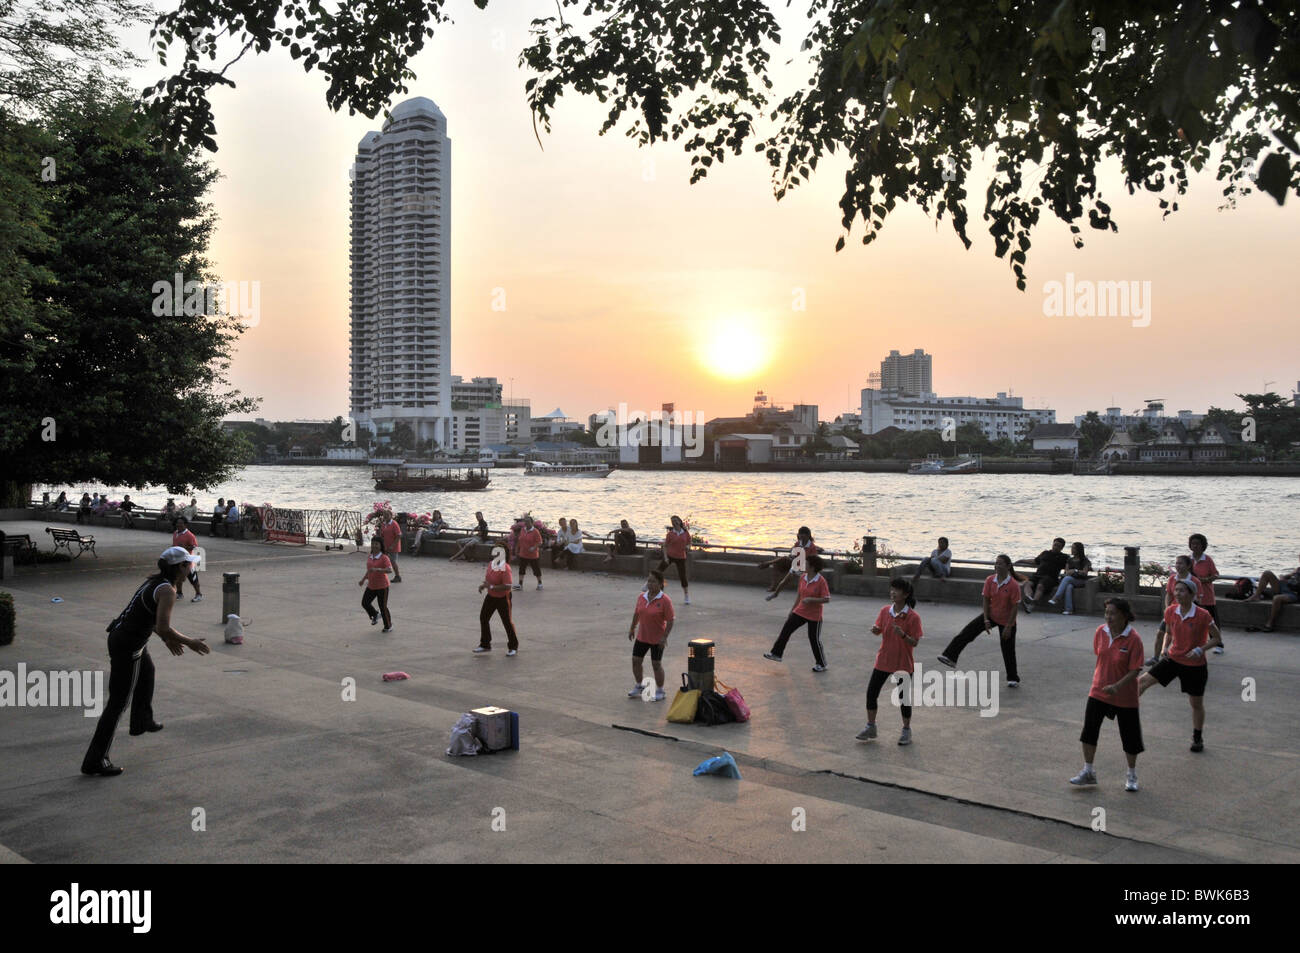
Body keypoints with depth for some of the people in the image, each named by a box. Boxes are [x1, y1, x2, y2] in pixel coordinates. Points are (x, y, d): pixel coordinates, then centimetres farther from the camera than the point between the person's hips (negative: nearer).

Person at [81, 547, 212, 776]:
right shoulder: (167, 590, -21)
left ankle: (141, 721, 55)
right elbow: (163, 628, -29)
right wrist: (190, 643, -15)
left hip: (119, 635, 10)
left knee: (147, 671, 35)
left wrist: (167, 639, 20)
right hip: (126, 648, -10)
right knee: (118, 703, -2)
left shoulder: (155, 580, 7)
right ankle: (95, 761, 3)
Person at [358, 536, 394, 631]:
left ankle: (388, 626, 19)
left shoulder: (384, 558, -17)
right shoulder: (369, 557, 6)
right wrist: (363, 580, 20)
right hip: (371, 586, 7)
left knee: (383, 607, 1)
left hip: (382, 587, -7)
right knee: (365, 603, 6)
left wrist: (377, 569, -41)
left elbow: (390, 570, -30)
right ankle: (375, 615, 35)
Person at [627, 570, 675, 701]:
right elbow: (636, 613, 13)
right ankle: (638, 686, 33)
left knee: (656, 664, 4)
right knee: (636, 660, 11)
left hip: (657, 639, -6)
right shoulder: (641, 596, -1)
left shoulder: (665, 600, -19)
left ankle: (659, 691, 23)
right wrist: (632, 628, 17)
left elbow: (670, 620, -17)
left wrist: (665, 637, -20)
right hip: (641, 636, 6)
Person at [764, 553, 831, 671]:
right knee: (786, 630, 1)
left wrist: (811, 599, -29)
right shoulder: (803, 578, 1)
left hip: (814, 616, -6)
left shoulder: (821, 581, -19)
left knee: (814, 639, 2)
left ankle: (821, 664, 19)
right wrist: (792, 610, 17)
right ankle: (777, 654, 12)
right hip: (800, 612, 6)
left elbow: (827, 599, -20)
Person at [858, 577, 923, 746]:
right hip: (883, 660, 4)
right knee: (871, 692, 3)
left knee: (904, 697, 4)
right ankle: (870, 727, 18)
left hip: (903, 664, -4)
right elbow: (879, 630, 2)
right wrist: (875, 630, -21)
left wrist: (902, 634, -32)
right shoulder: (885, 611, 0)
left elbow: (914, 643, -13)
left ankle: (906, 730, 22)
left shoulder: (913, 617, -14)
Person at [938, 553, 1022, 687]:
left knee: (1008, 650, 5)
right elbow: (986, 600, -2)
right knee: (966, 632, -8)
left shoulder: (1013, 585, -22)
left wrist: (1008, 627, -16)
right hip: (991, 615, 4)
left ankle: (1013, 679, 22)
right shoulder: (990, 581, -9)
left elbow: (1015, 607, -17)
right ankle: (950, 657, -4)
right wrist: (986, 620, -7)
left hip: (1006, 621, -4)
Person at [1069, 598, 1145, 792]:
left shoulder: (1133, 639, -20)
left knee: (1129, 736, 8)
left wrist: (1117, 686, -29)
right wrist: (1098, 676, 11)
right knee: (1089, 730, 3)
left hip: (1124, 696, -4)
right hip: (1099, 691, 4)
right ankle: (1088, 772, 17)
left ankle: (1132, 776, 28)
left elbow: (1135, 670, -19)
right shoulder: (1101, 631, -5)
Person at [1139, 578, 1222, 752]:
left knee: (1196, 703, 10)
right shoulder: (1170, 612, -5)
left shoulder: (1202, 615, -18)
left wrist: (1200, 649, -21)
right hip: (1173, 658, 4)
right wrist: (1165, 648, -4)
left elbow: (1216, 637, -7)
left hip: (1195, 664, -4)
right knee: (1143, 681, -9)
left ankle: (1198, 738, 29)